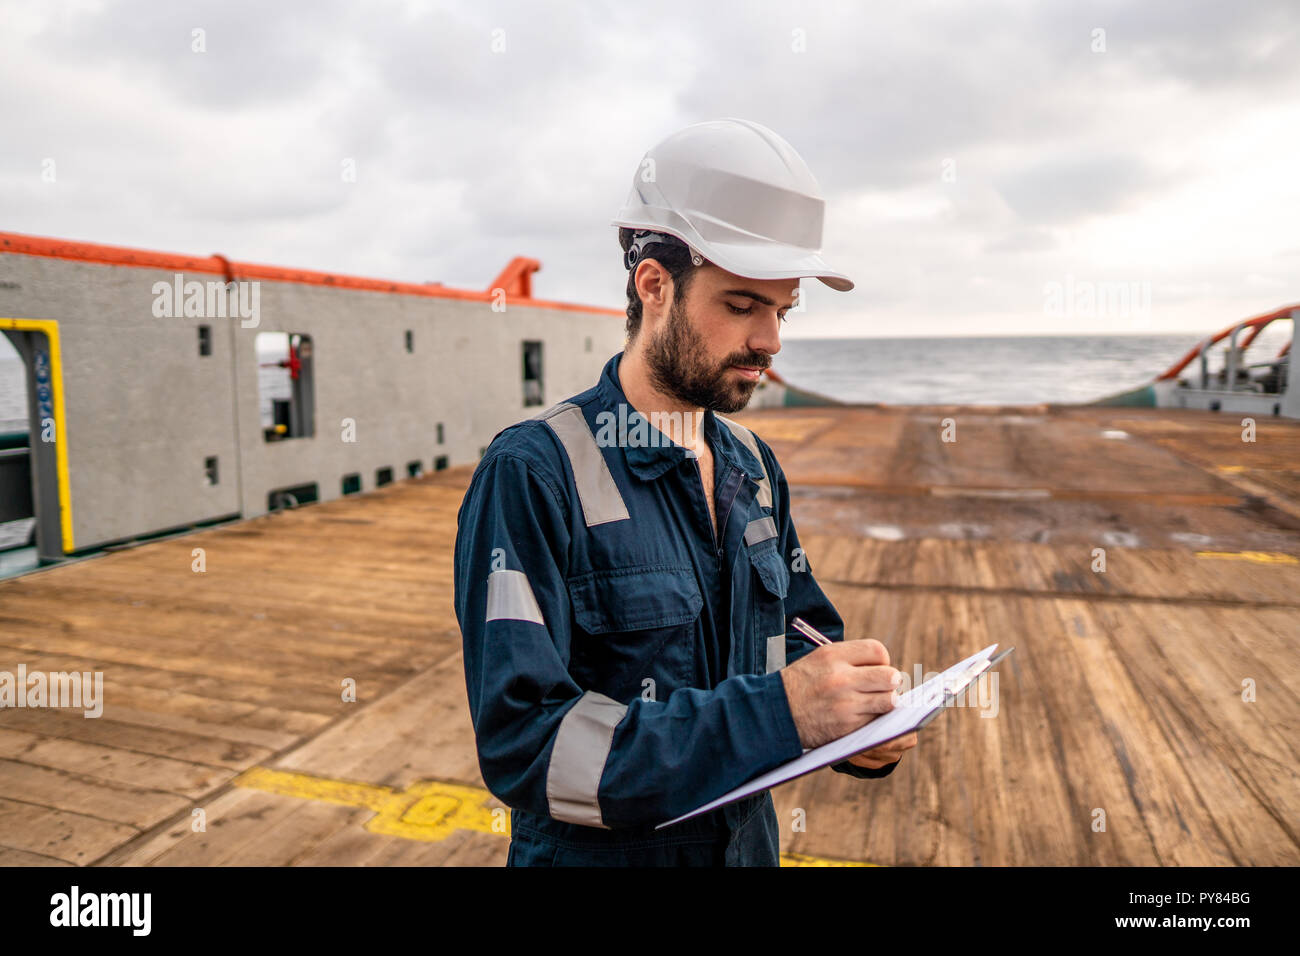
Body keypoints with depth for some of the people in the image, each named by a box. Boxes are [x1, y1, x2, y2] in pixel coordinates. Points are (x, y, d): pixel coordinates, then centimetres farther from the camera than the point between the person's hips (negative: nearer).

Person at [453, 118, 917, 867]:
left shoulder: (755, 465, -1)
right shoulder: (533, 474, -23)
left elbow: (795, 632, 8)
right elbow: (525, 743, -28)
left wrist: (852, 721, -13)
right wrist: (775, 711, -32)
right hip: (598, 850, -5)